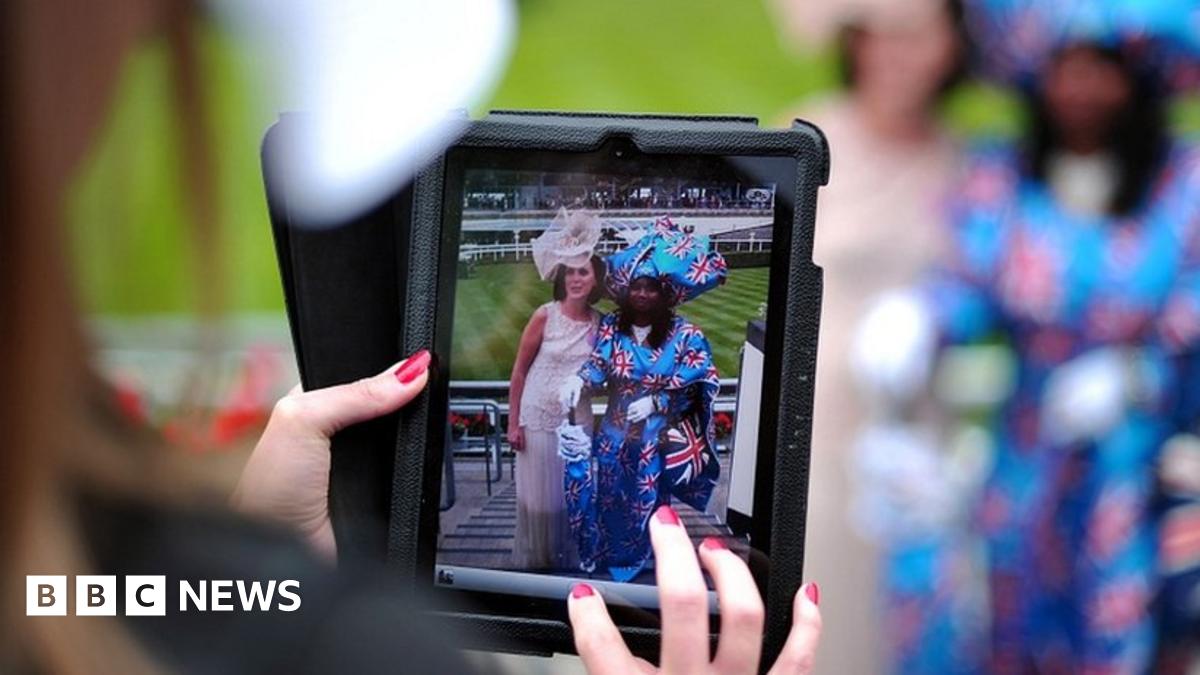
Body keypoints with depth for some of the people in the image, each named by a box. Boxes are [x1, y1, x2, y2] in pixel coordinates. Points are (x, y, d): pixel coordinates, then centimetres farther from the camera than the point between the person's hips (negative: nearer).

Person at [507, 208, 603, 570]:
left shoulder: (599, 324, -1)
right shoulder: (545, 316, -10)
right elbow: (519, 371, -5)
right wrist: (513, 422, -6)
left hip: (577, 421, 3)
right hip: (538, 419, -3)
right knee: (539, 500, 4)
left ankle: (569, 564, 21)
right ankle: (533, 566, 19)